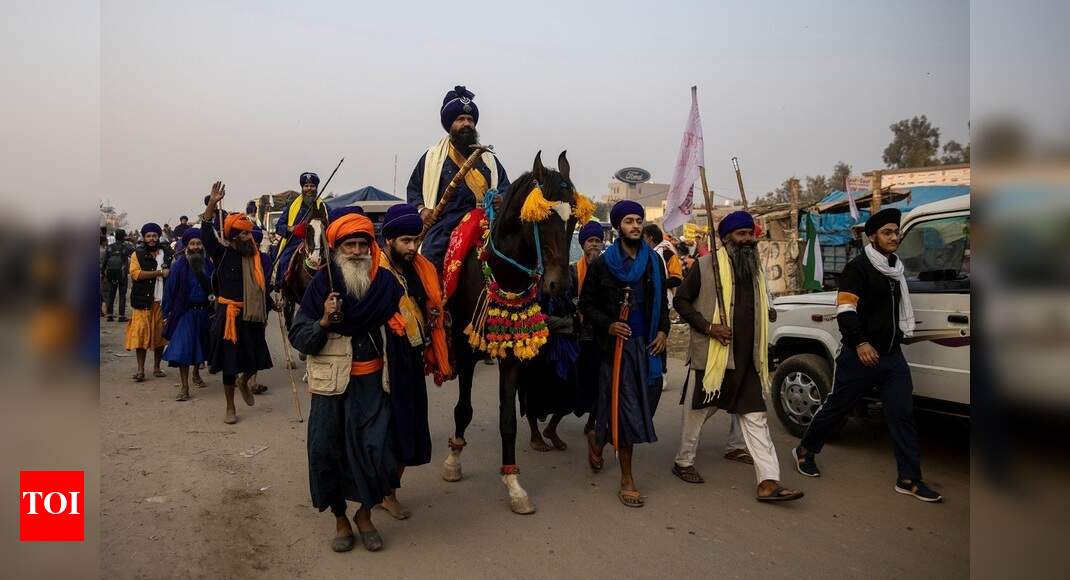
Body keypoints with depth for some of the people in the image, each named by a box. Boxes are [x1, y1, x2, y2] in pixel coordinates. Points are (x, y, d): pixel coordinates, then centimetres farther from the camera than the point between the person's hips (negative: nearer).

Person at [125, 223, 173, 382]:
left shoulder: (167, 253, 11)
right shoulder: (138, 254, 2)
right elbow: (136, 273, -12)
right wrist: (159, 272, -14)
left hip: (163, 301, 3)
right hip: (143, 301, -2)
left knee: (160, 334, 7)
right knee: (141, 334, -5)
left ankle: (156, 367, 17)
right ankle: (140, 370, 0)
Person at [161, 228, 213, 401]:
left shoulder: (208, 264, 1)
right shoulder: (179, 266, -7)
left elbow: (214, 288, 7)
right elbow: (170, 290, -5)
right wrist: (169, 313, -6)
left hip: (203, 312, 4)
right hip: (185, 312, -3)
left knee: (200, 345, 18)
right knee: (183, 347, -9)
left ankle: (196, 374, 42)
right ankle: (185, 387, -6)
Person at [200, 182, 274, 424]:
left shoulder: (257, 257, 8)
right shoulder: (223, 254, -5)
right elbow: (206, 235, -21)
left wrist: (266, 310, 18)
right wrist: (212, 204, -30)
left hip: (252, 316, 4)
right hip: (230, 315, -4)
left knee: (256, 358, 9)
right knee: (230, 361, 4)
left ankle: (243, 382, 44)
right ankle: (230, 407, 18)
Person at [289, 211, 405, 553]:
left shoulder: (385, 283, -2)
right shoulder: (322, 283, -6)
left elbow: (400, 325, 13)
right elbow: (298, 337, -7)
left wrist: (402, 325, -5)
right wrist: (324, 321, -21)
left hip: (370, 381, 0)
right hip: (331, 382, 0)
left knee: (374, 446, -6)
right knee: (328, 448, 4)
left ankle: (365, 514, 21)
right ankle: (340, 518, 28)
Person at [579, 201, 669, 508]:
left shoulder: (654, 261, 10)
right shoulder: (602, 263, 0)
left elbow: (662, 301, 16)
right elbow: (586, 303, 2)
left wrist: (663, 331, 2)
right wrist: (608, 325, -13)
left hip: (648, 344, 4)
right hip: (617, 344, -4)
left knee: (645, 400, 10)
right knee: (626, 405, -5)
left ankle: (599, 442, 37)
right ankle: (626, 479, 5)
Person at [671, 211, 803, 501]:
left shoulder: (755, 267, 14)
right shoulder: (706, 265, -8)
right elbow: (681, 300, -6)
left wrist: (761, 355, 18)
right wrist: (708, 327, -18)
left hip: (746, 359, 6)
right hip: (711, 356, -5)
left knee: (755, 417, 1)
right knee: (698, 411, 8)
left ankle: (768, 482, 1)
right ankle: (683, 462, 27)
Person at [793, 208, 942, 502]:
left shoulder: (895, 268, 15)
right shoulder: (858, 268, -10)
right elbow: (845, 310, -21)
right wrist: (860, 343, -33)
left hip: (892, 356, 7)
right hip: (860, 355, -7)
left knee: (903, 414, 1)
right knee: (836, 407, 5)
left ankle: (909, 479, 7)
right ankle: (805, 451, 24)